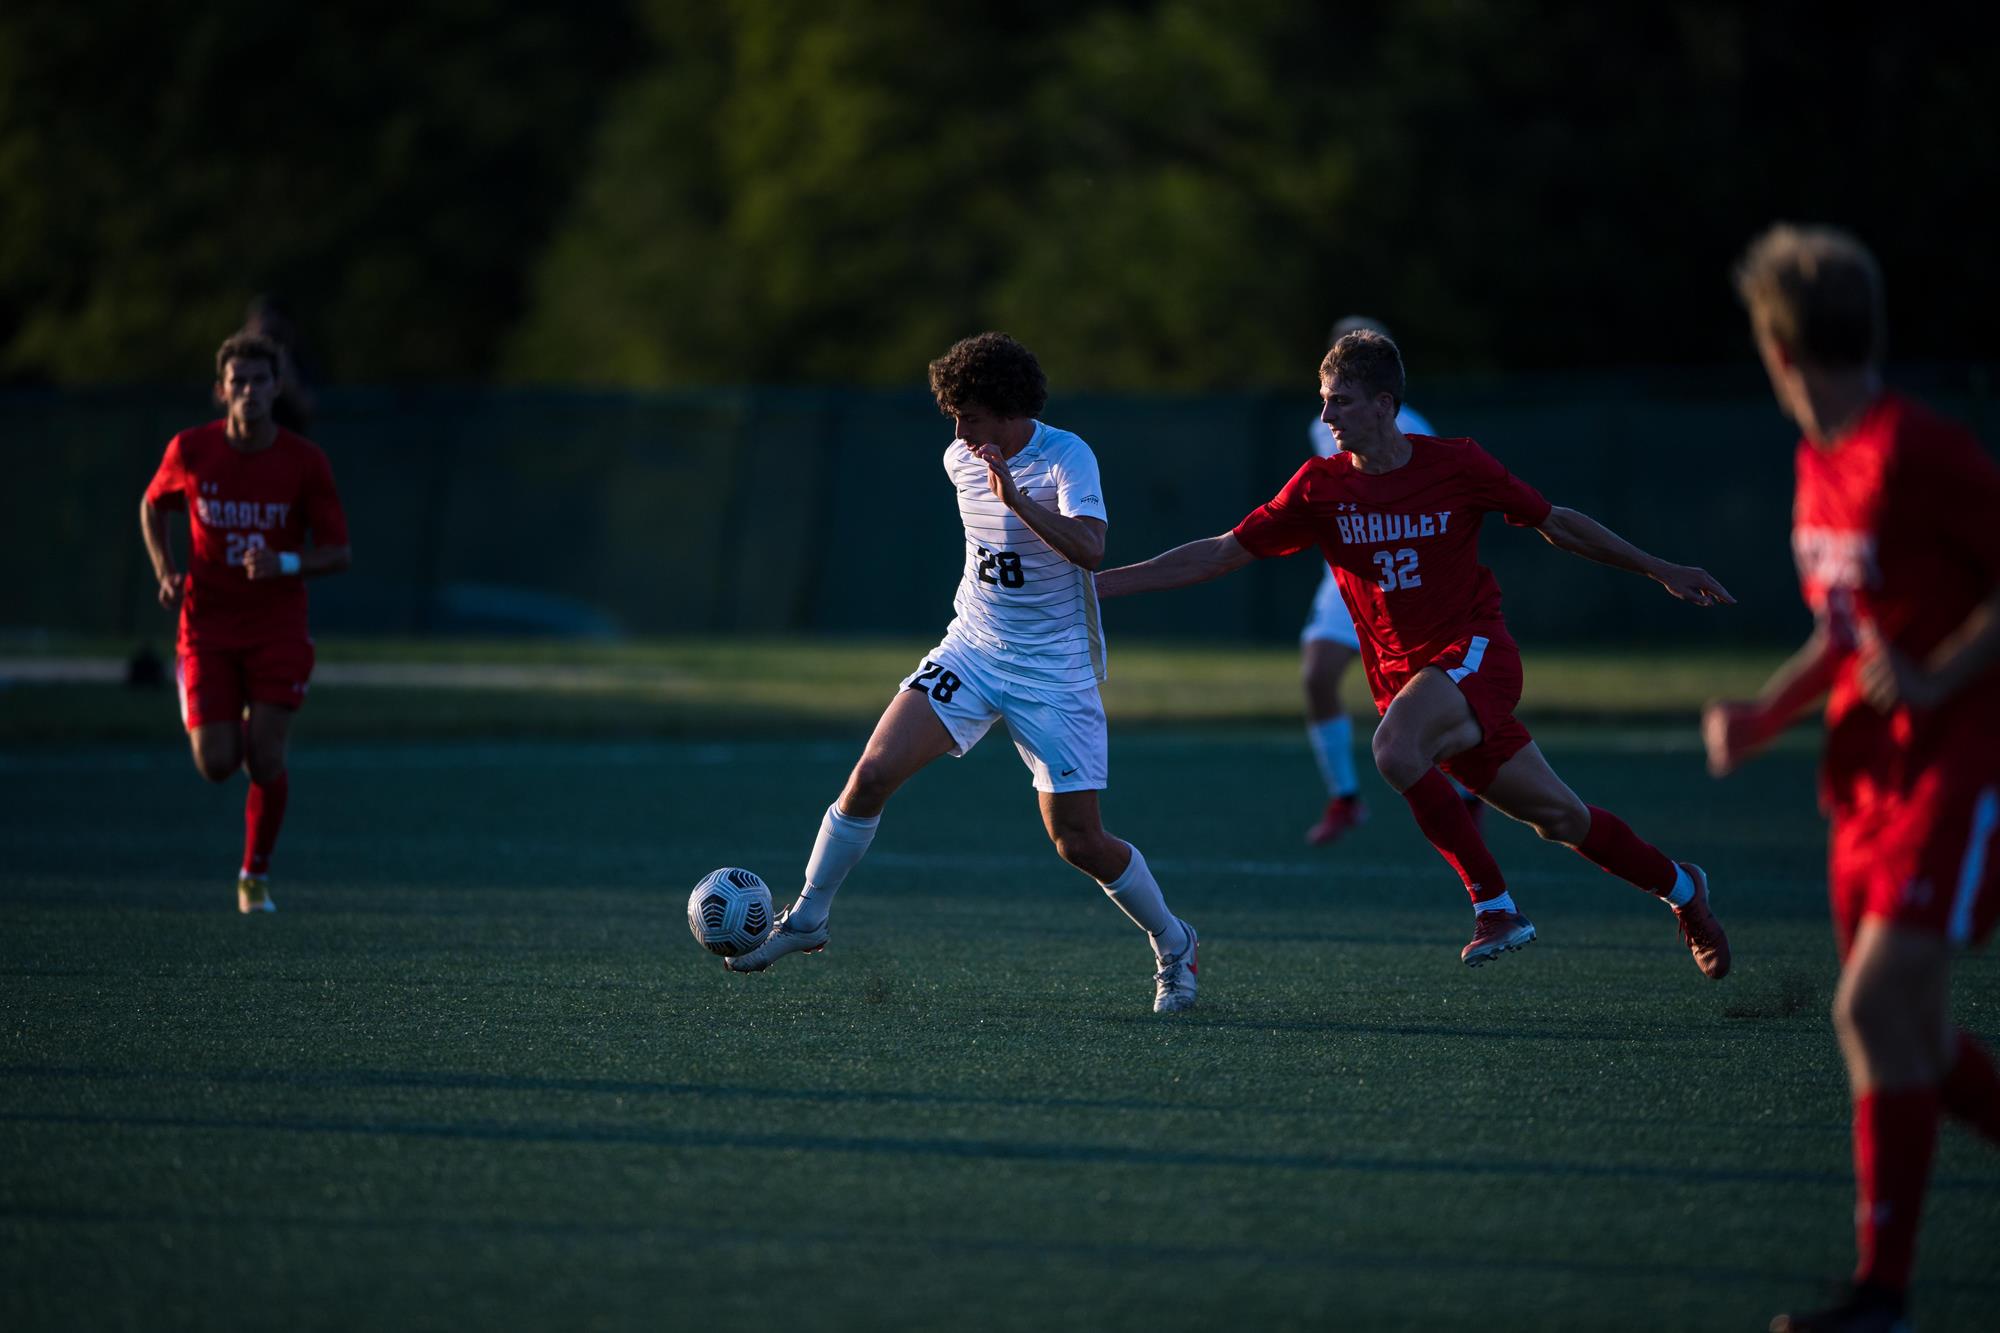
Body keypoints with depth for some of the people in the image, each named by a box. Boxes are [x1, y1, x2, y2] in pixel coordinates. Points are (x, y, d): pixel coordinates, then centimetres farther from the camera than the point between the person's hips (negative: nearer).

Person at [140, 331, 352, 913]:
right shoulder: (191, 450, -7)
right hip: (208, 626, 0)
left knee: (265, 761, -8)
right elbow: (152, 506, 13)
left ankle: (256, 876, 14)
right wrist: (165, 571, -3)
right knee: (217, 765, -8)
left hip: (277, 629, 0)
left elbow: (339, 552, -4)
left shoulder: (304, 461, -9)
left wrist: (284, 564, -23)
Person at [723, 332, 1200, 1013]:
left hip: (1054, 674, -5)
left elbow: (1090, 549, -32)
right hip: (970, 651, 5)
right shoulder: (960, 460, 3)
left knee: (1079, 841, -5)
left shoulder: (1067, 457, -16)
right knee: (873, 774, -13)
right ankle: (806, 918, 3)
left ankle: (1173, 945, 20)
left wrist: (1014, 496, -38)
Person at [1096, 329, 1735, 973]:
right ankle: (1680, 885, 30)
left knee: (1396, 750, -32)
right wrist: (1099, 582, -7)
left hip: (1474, 652, -3)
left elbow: (1557, 524, 6)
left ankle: (1495, 905, -18)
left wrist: (1660, 570, 10)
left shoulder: (1456, 465, -7)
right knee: (1560, 818, 5)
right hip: (1402, 674, 3)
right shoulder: (1321, 488, -1)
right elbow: (1219, 555, 0)